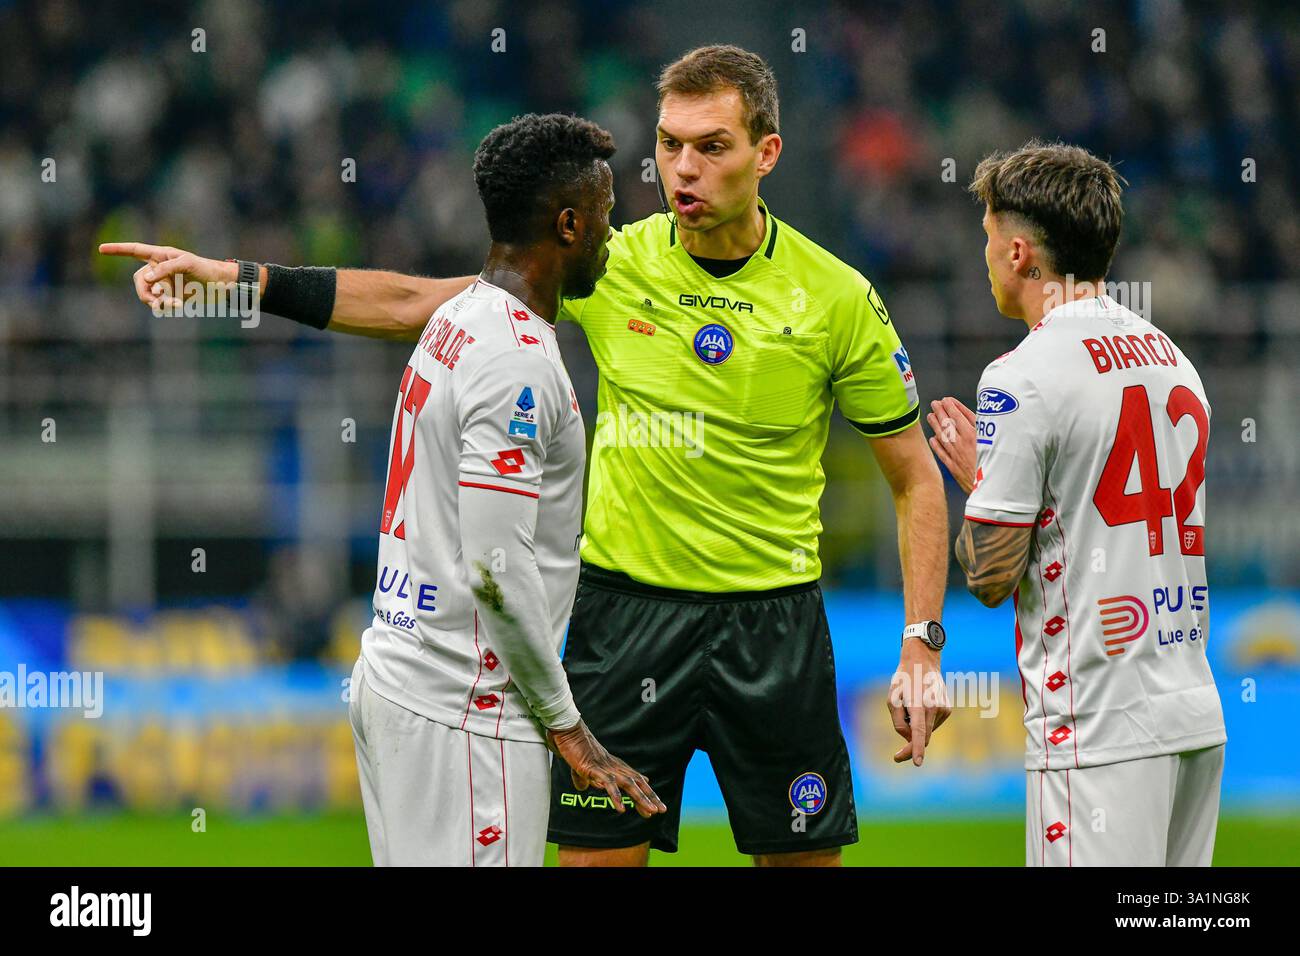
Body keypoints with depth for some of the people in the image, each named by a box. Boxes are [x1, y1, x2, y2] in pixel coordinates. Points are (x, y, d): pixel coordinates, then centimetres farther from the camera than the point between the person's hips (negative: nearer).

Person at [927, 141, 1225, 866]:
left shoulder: (1023, 378, -10)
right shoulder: (1175, 361, 14)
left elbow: (991, 578, -9)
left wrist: (976, 477, 9)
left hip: (1100, 731, -8)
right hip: (1198, 716, 8)